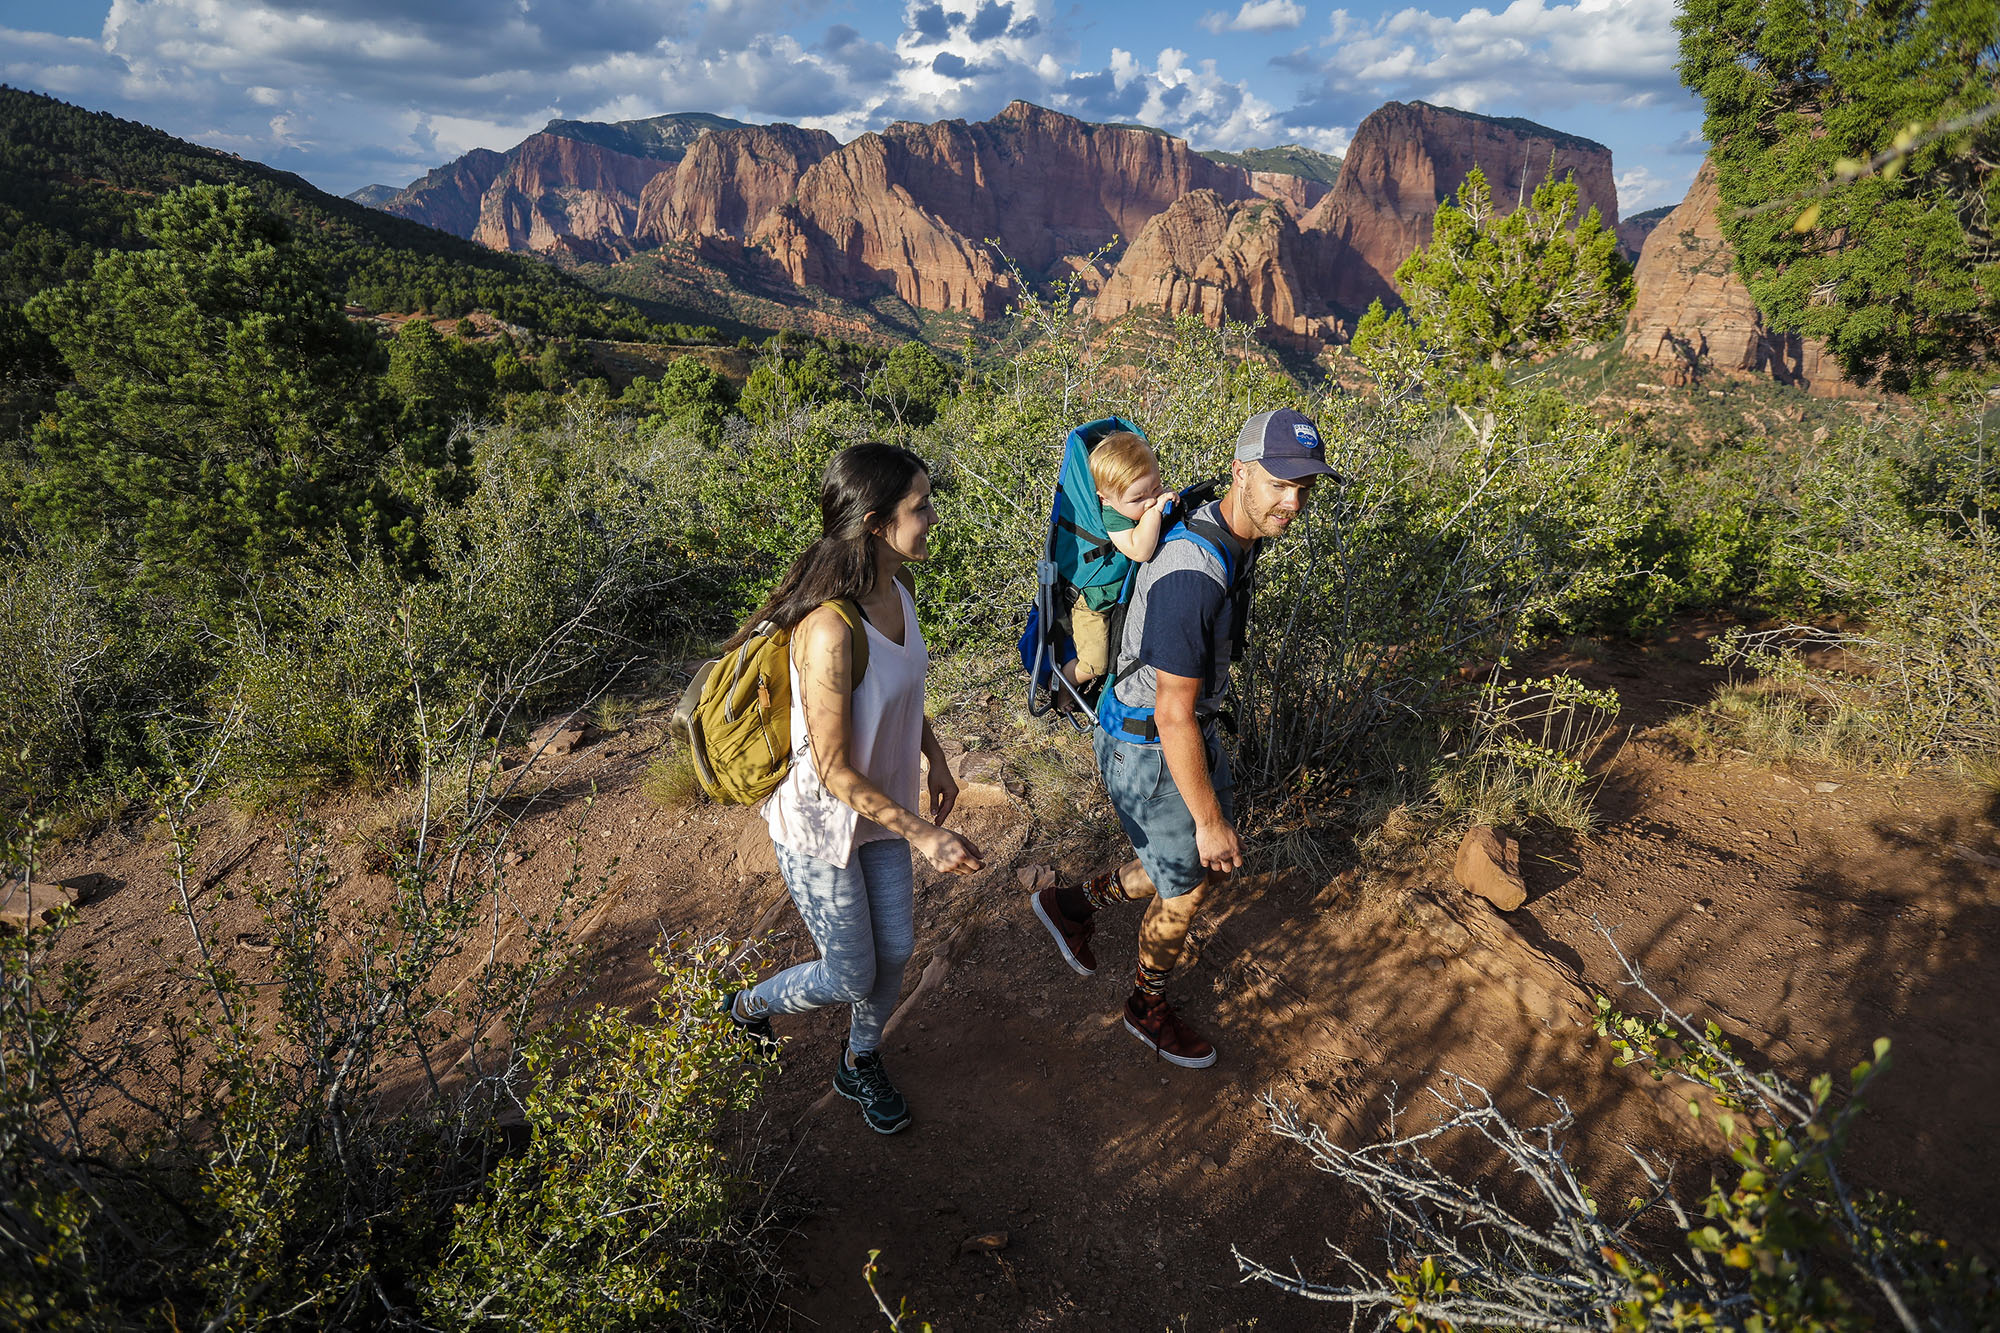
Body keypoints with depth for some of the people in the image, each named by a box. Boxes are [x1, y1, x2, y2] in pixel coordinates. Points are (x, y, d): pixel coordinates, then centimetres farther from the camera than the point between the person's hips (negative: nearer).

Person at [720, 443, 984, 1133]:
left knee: (896, 948, 19)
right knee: (851, 978, 12)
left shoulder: (894, 587, -9)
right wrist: (924, 834, -22)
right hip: (821, 825, -7)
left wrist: (934, 758, 14)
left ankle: (860, 1063, 48)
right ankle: (750, 1005, 44)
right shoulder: (830, 630, -36)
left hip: (880, 803, 7)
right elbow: (834, 770, -28)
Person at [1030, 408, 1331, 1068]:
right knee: (1188, 888, 9)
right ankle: (1148, 1008, 37)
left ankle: (1073, 902, 39)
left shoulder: (1236, 536, -3)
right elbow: (1174, 718, -30)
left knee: (1214, 859, 21)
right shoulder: (1194, 576, -35)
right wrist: (1209, 821, -20)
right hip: (1146, 748, -9)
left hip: (1191, 726, 9)